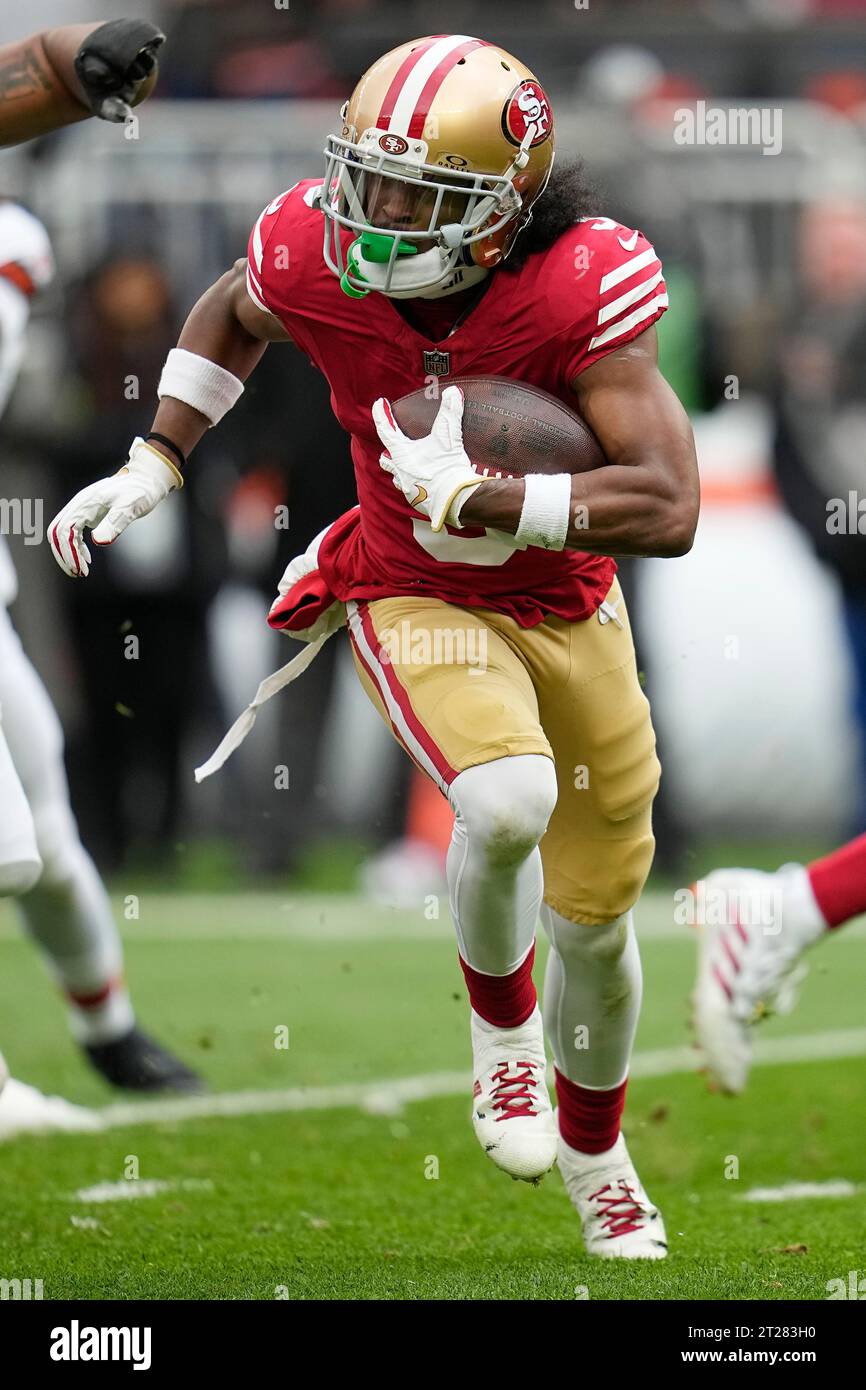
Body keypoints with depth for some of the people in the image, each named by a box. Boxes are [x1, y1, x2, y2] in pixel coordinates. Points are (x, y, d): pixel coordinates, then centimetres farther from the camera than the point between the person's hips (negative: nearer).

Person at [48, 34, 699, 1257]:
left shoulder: (580, 289, -30)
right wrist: (155, 466, -1)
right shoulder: (318, 257, -22)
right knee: (508, 803, -32)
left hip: (567, 606, 1)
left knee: (598, 907, 15)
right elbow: (236, 313, 6)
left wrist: (471, 500, -38)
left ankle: (593, 1153, 44)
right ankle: (502, 1022, 1)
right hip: (413, 602, -1)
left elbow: (667, 512, -34)